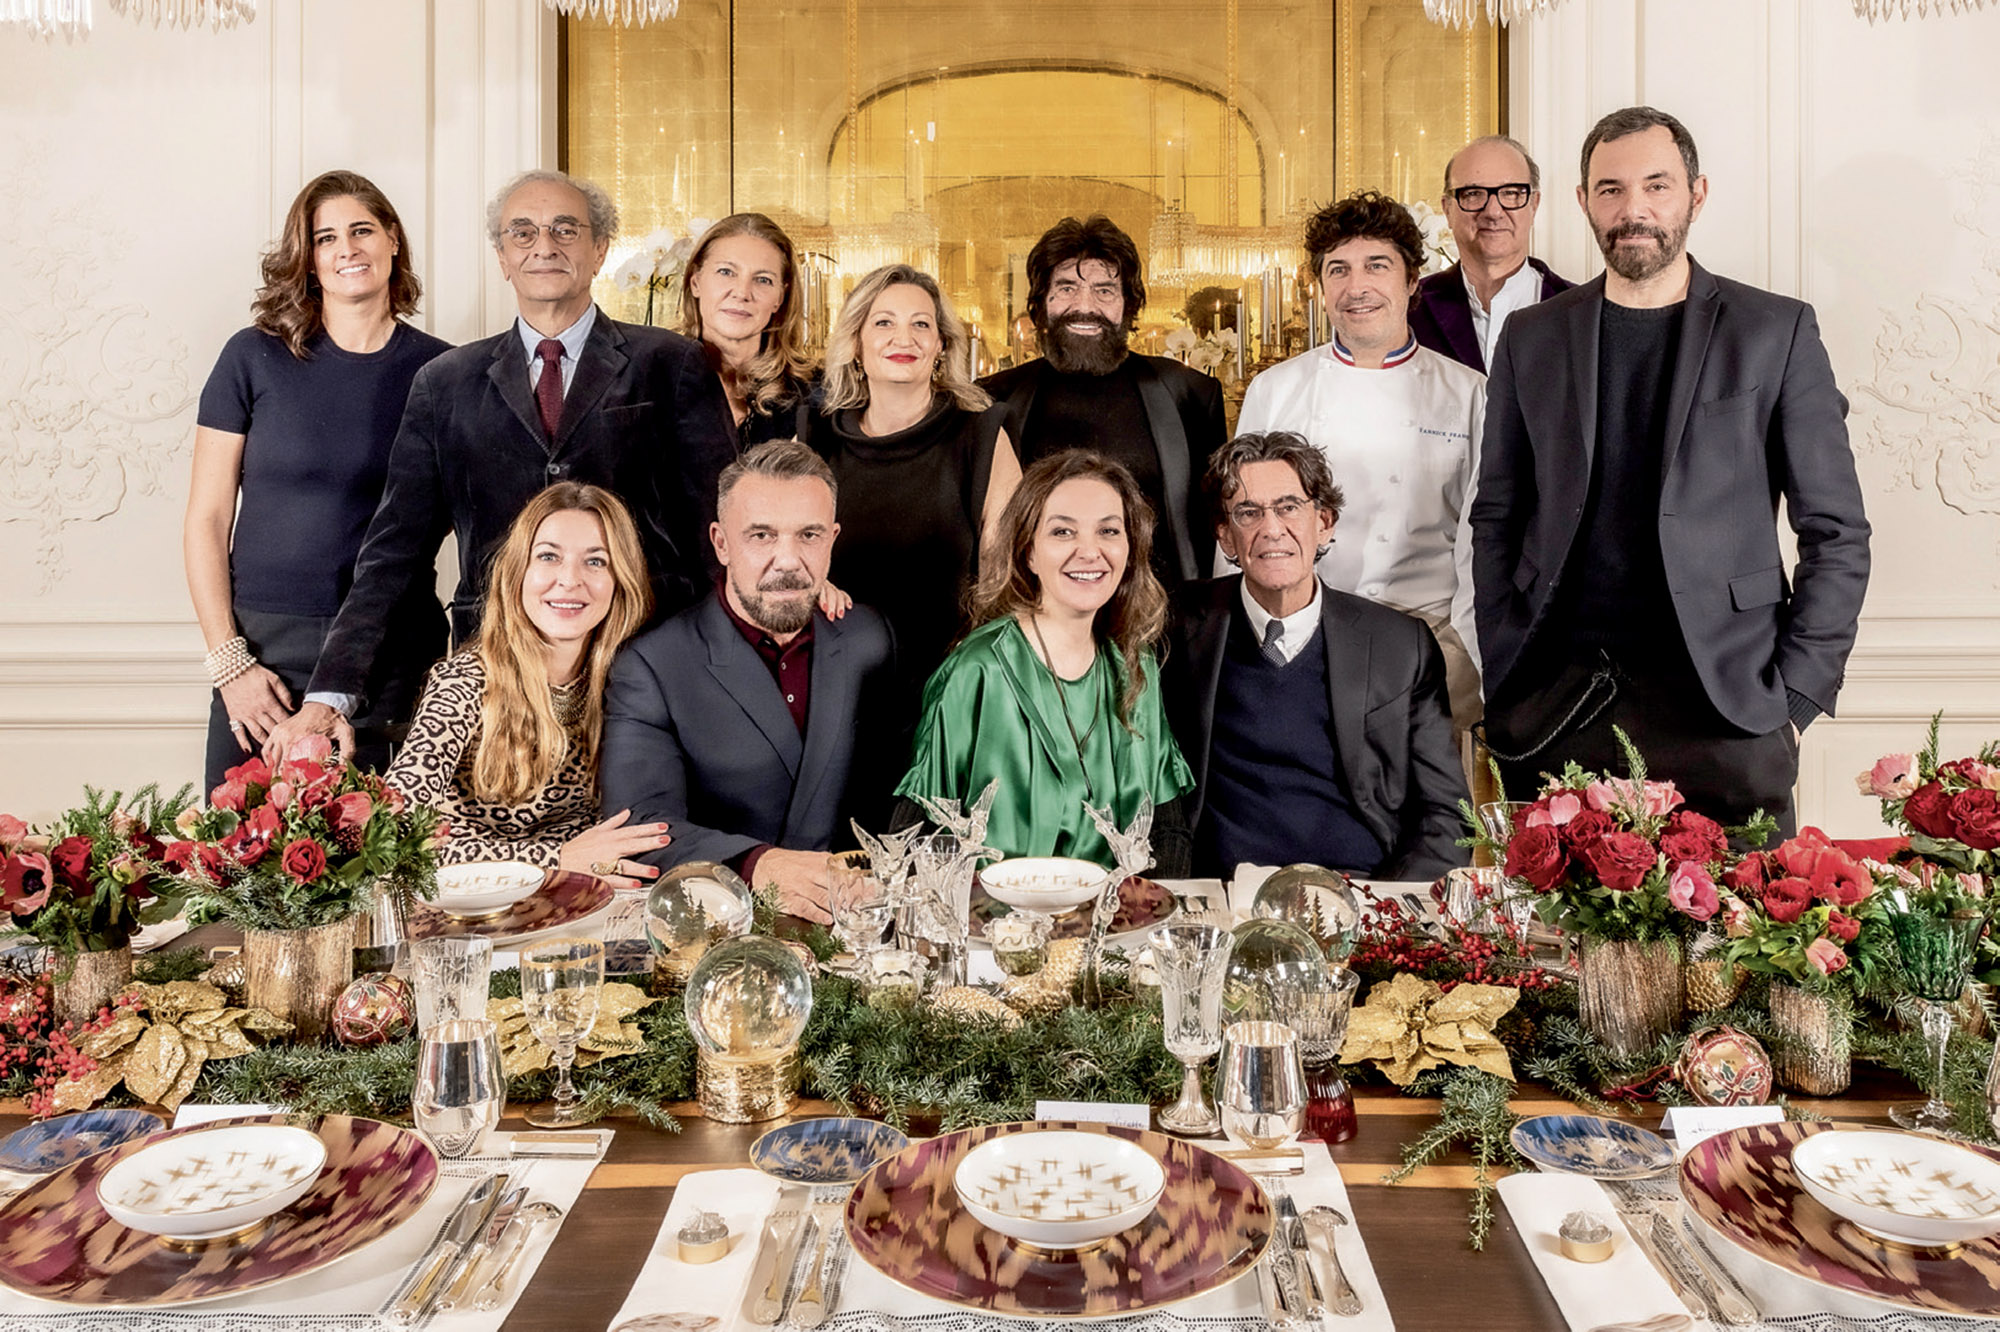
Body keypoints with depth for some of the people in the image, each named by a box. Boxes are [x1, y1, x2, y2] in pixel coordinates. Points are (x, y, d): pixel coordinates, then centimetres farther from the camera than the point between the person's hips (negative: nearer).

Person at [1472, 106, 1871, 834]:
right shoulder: (1532, 337, 10)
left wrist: (1795, 695, -3)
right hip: (1555, 713, 1)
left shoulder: (1776, 331, 5)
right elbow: (1495, 521, 11)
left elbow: (1837, 533, 5)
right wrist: (1506, 680, 2)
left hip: (1721, 709, -1)